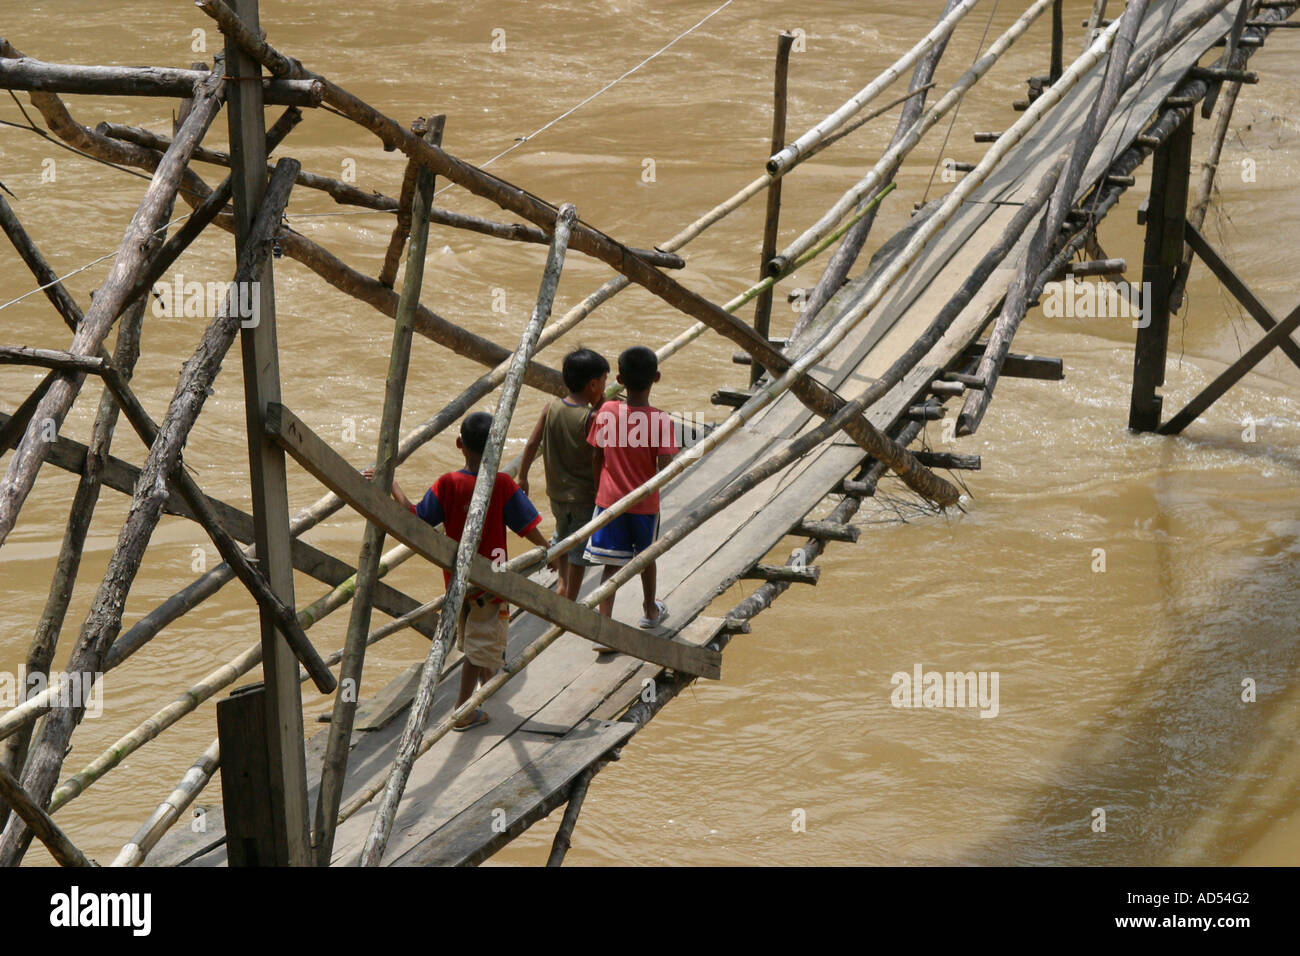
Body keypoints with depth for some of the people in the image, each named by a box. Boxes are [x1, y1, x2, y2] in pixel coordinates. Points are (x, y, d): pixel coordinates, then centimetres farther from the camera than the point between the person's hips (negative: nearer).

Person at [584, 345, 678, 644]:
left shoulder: (606, 412, -10)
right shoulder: (661, 420, -17)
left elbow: (596, 458, -2)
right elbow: (665, 469, -20)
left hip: (609, 499, 1)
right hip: (645, 502, -1)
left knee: (611, 564, 4)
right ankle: (651, 610, 43)